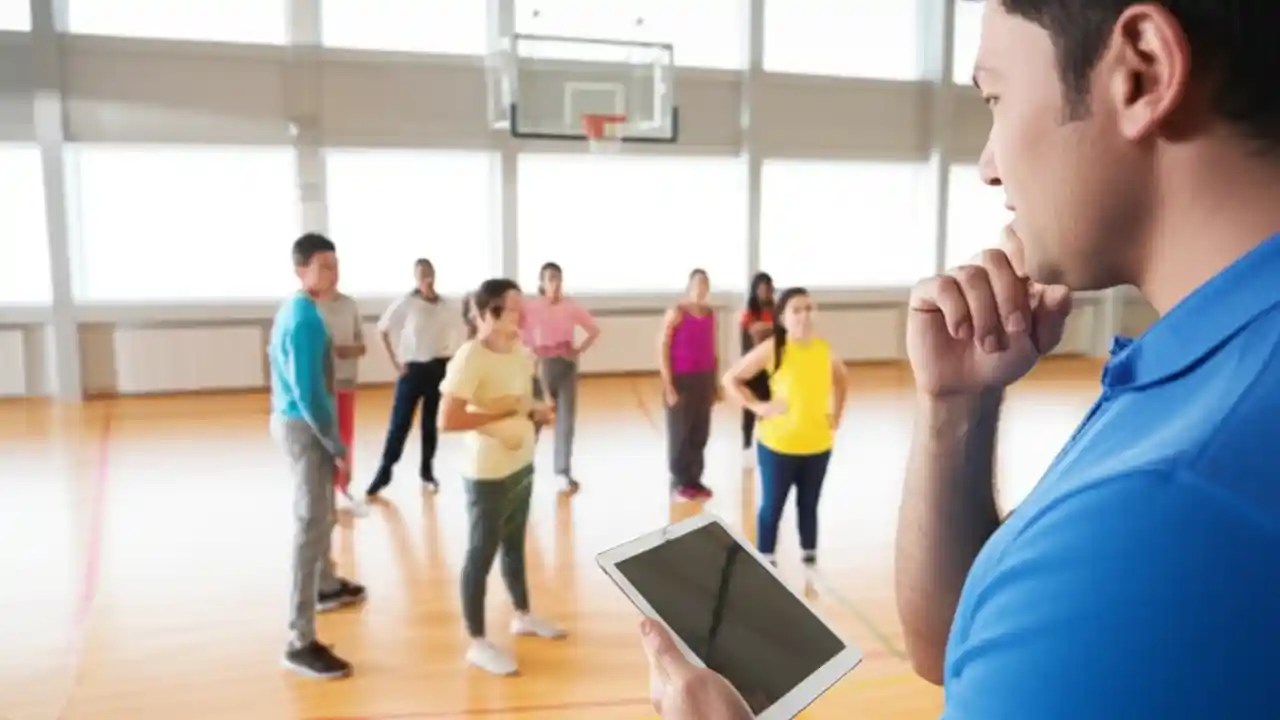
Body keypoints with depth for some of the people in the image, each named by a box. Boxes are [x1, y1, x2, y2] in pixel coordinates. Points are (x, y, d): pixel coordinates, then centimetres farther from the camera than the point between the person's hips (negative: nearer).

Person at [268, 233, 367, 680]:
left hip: (290, 420, 10)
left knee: (320, 515, 27)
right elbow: (309, 393, -25)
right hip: (304, 426, -10)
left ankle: (327, 588, 48)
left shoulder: (292, 310, 10)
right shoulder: (306, 320, -21)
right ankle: (301, 643, -4)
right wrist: (337, 446, -18)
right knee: (311, 527, -8)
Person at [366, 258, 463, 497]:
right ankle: (384, 473, 8)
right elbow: (384, 330, -3)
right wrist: (396, 362, -5)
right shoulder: (406, 304, -8)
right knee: (400, 423, -1)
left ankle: (427, 472, 22)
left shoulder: (447, 307, 1)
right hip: (413, 369, -3)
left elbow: (460, 331, 14)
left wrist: (450, 354, 3)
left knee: (430, 423, 11)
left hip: (438, 369, 3)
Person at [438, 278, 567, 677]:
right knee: (482, 554, 5)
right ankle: (478, 643, 17)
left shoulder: (521, 352, 4)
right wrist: (498, 413, -21)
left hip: (522, 464, 8)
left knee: (514, 545, 24)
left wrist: (535, 412, -1)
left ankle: (523, 616, 42)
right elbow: (448, 421, -27)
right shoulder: (470, 357, -21)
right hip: (488, 473, -8)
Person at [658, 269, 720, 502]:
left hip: (704, 379, 5)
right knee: (680, 433, 4)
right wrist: (668, 386, -15)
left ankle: (694, 479, 20)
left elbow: (713, 350, 13)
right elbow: (662, 350, -11)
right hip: (681, 380, -5)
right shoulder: (676, 313, -10)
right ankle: (679, 483, 16)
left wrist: (716, 383, 11)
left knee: (700, 433, 8)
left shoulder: (710, 313, 8)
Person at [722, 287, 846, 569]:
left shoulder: (825, 349, -2)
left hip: (818, 444, 4)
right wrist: (757, 406, -15)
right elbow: (731, 379, -8)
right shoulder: (772, 348, -14)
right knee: (772, 506, 7)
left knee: (809, 505, 17)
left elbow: (840, 378, 20)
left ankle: (810, 560, 31)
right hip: (779, 445, -3)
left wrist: (836, 413, 9)